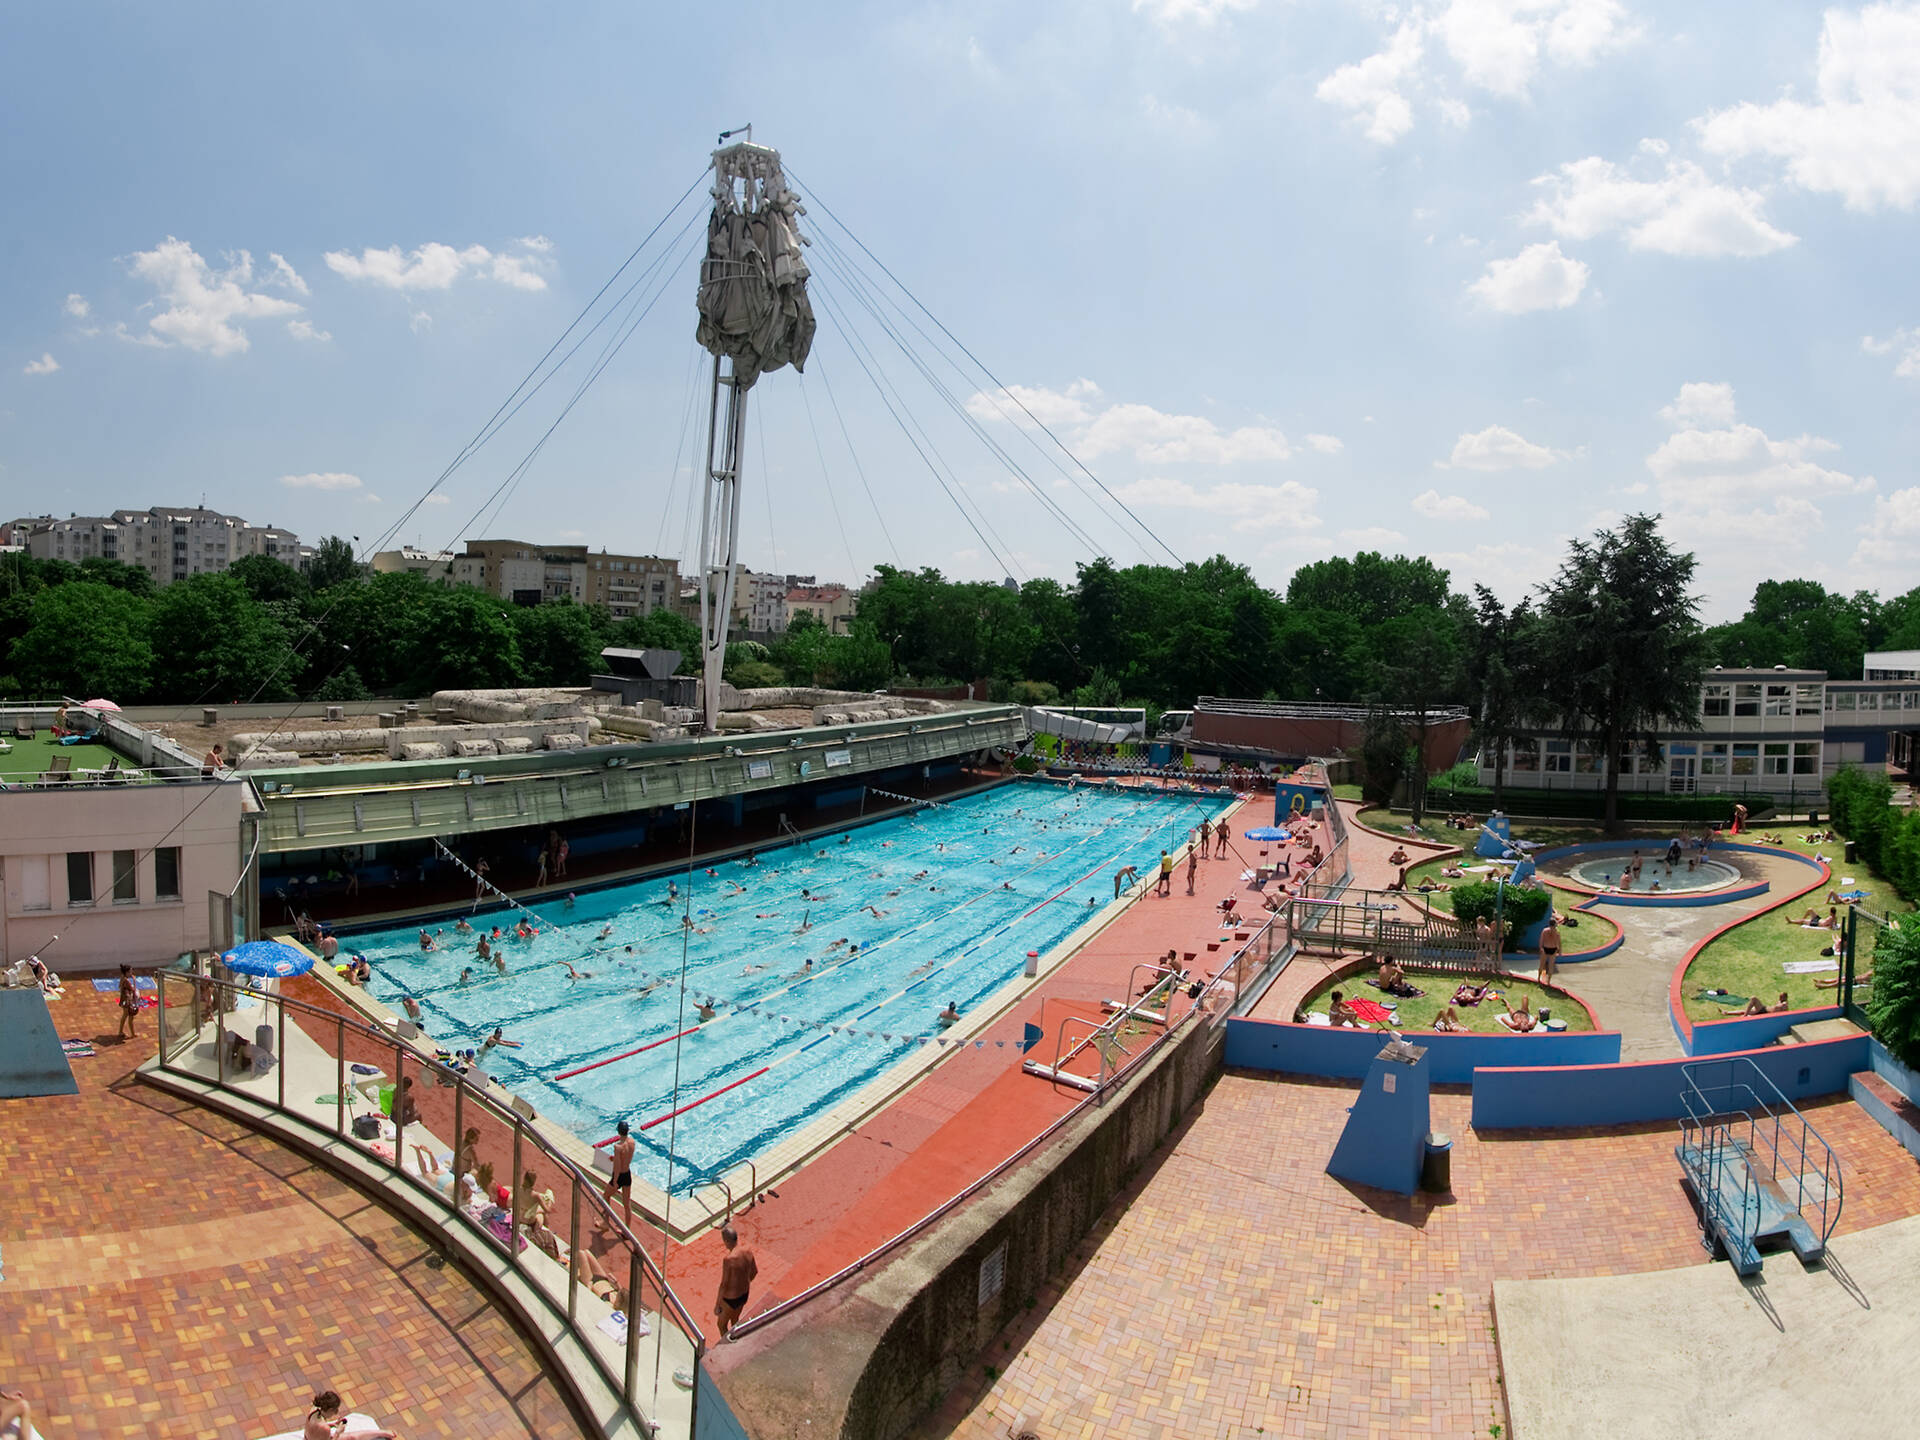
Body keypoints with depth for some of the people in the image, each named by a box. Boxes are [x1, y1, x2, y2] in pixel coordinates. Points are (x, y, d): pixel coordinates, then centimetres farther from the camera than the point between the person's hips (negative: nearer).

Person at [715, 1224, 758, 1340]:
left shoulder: (729, 1259, -34)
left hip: (731, 1299, -7)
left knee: (722, 1325, 21)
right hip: (744, 1294, 7)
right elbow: (754, 1271, 3)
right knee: (734, 1320, 31)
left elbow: (724, 1285, -26)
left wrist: (717, 1305, -12)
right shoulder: (748, 1251, -13)